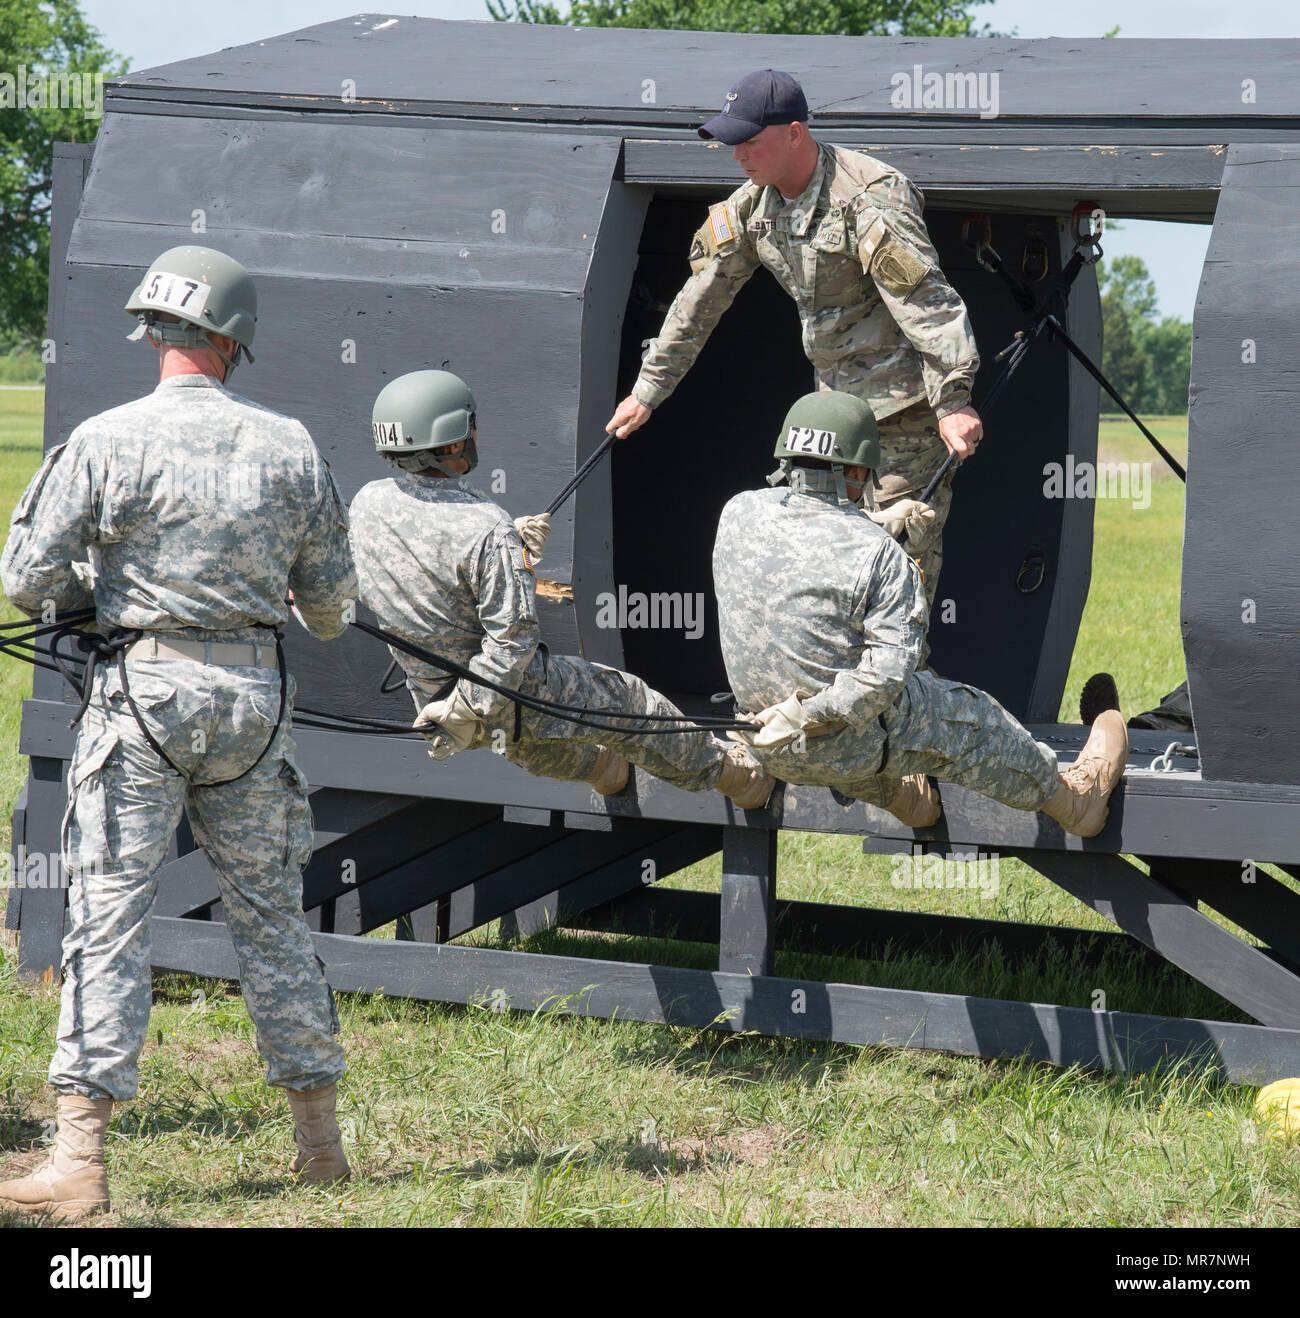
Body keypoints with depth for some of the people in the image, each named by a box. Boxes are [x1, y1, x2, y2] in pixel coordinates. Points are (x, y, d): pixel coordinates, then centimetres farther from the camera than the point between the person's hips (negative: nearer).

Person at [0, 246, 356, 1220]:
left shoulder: (109, 442, -8)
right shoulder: (290, 446, 2)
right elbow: (331, 598, 11)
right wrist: (324, 628, 35)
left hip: (146, 691, -3)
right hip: (255, 693, 3)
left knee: (110, 915, -3)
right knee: (272, 912, 14)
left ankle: (80, 1158, -9)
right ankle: (320, 1137, 19)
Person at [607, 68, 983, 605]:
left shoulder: (868, 197, -21)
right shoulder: (753, 203, 5)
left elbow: (923, 299, -28)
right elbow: (701, 298, 16)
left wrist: (953, 398, -36)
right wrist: (647, 390, 21)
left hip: (907, 404, -9)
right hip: (839, 400, 9)